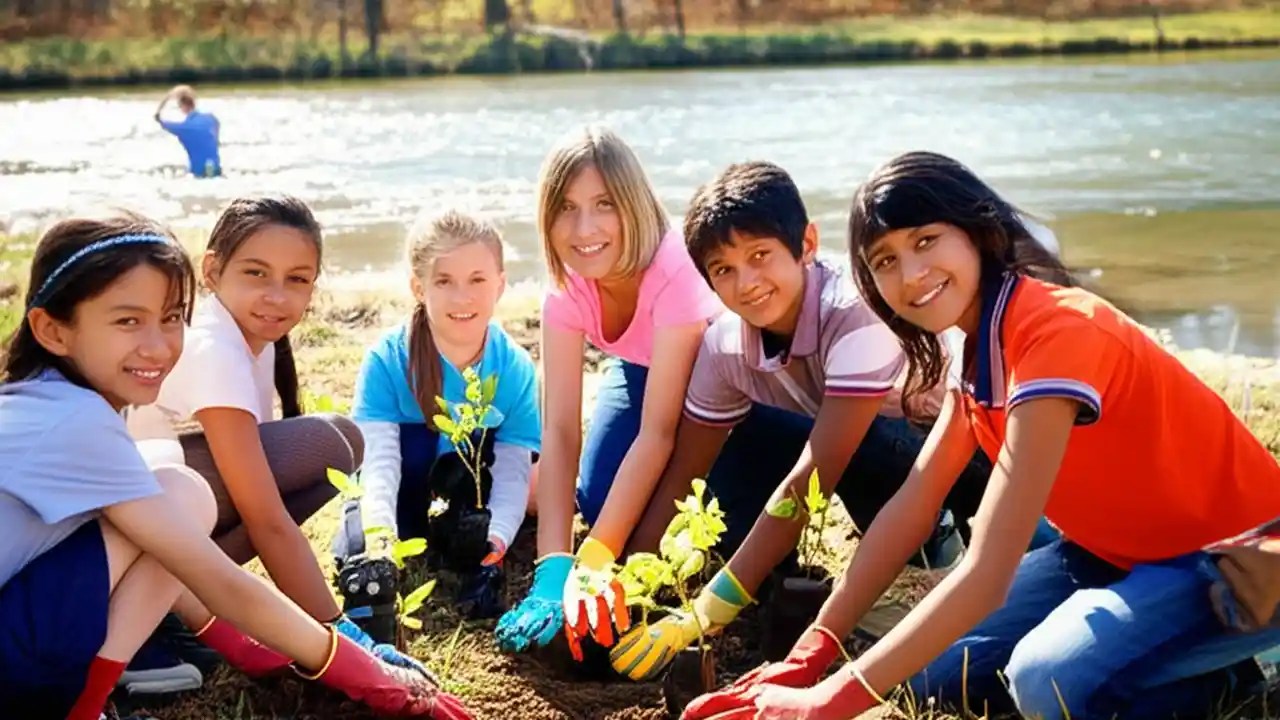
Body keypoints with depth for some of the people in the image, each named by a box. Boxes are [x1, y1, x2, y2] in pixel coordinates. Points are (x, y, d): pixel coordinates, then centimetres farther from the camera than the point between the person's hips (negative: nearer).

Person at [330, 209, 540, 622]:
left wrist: (494, 543, -39)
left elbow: (512, 471, -20)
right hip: (408, 488, -2)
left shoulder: (515, 368, -16)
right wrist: (380, 541, -47)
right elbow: (379, 461, -29)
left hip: (470, 492, 2)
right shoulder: (387, 359, -21)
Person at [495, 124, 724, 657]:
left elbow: (658, 431, -42)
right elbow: (560, 430, -30)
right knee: (601, 499, -17)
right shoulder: (567, 287, -25)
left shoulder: (674, 271, -40)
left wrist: (594, 561, -48)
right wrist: (553, 569, -41)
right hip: (641, 370, 4)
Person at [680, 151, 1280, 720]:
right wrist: (809, 654, -8)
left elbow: (987, 573, -35)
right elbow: (913, 505, -1)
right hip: (1127, 548, 9)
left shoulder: (1055, 333, -31)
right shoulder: (978, 348, -1)